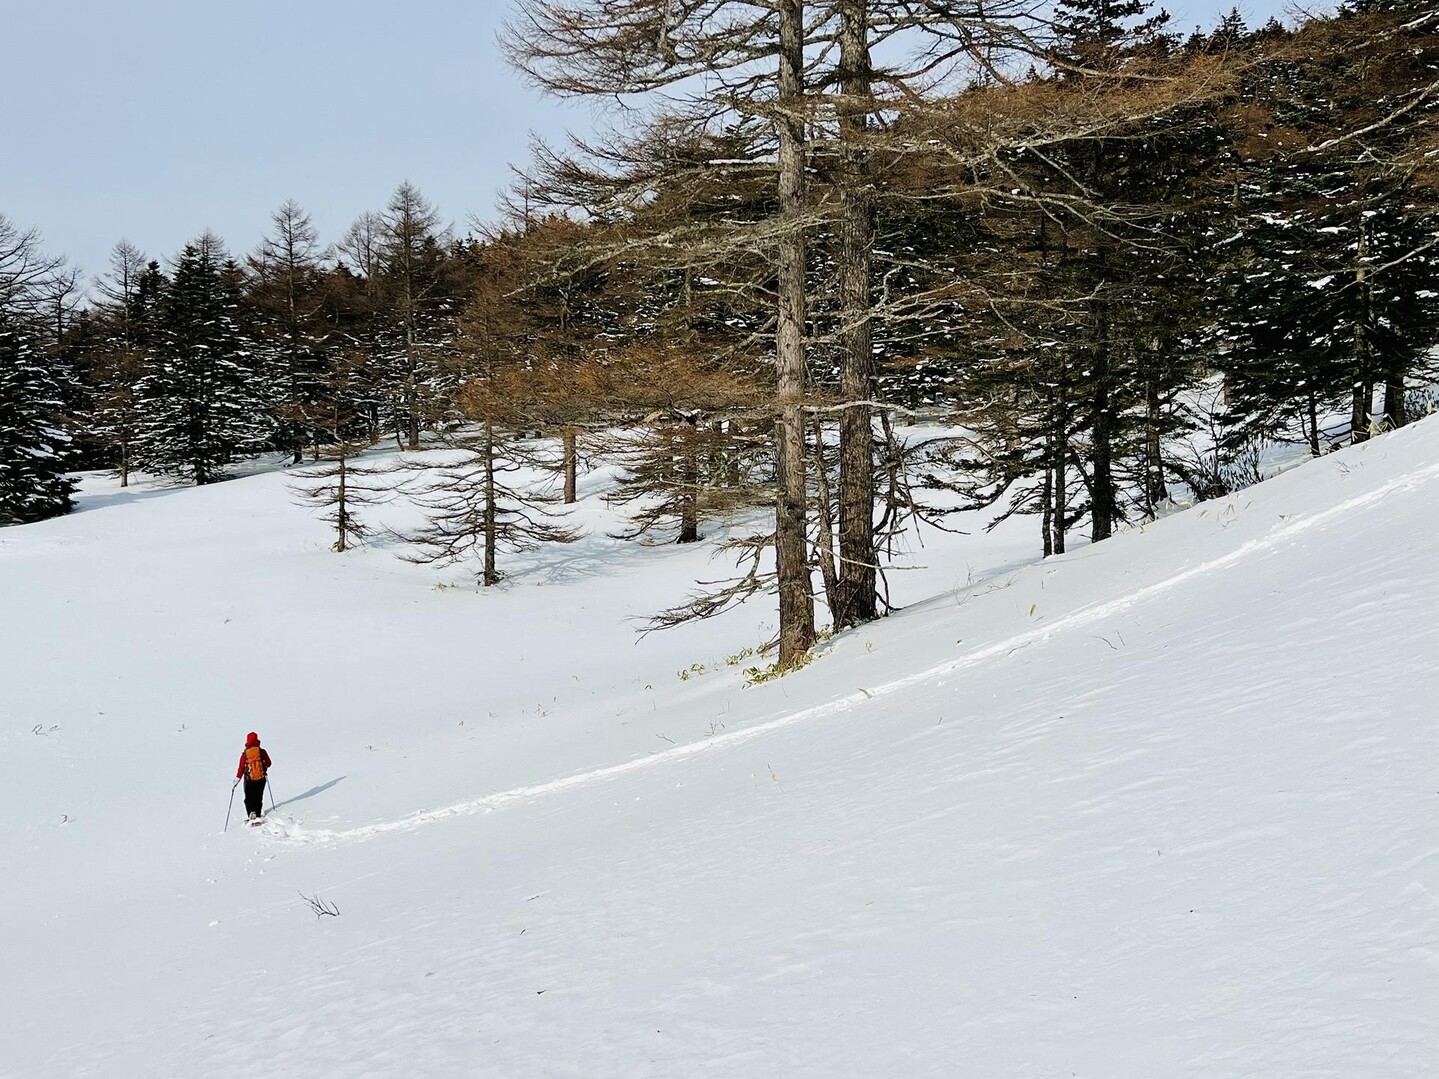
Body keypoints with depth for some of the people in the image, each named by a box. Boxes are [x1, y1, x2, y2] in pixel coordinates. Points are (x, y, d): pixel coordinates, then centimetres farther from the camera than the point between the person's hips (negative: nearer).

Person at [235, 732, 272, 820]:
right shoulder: (262, 752, -6)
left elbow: (241, 767, -8)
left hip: (249, 780, -1)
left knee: (249, 799, 8)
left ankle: (251, 812, -14)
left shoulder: (245, 754, -7)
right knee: (258, 798, 13)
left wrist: (237, 778, 0)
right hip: (261, 779, 1)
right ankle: (257, 815, 7)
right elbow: (268, 763, 1)